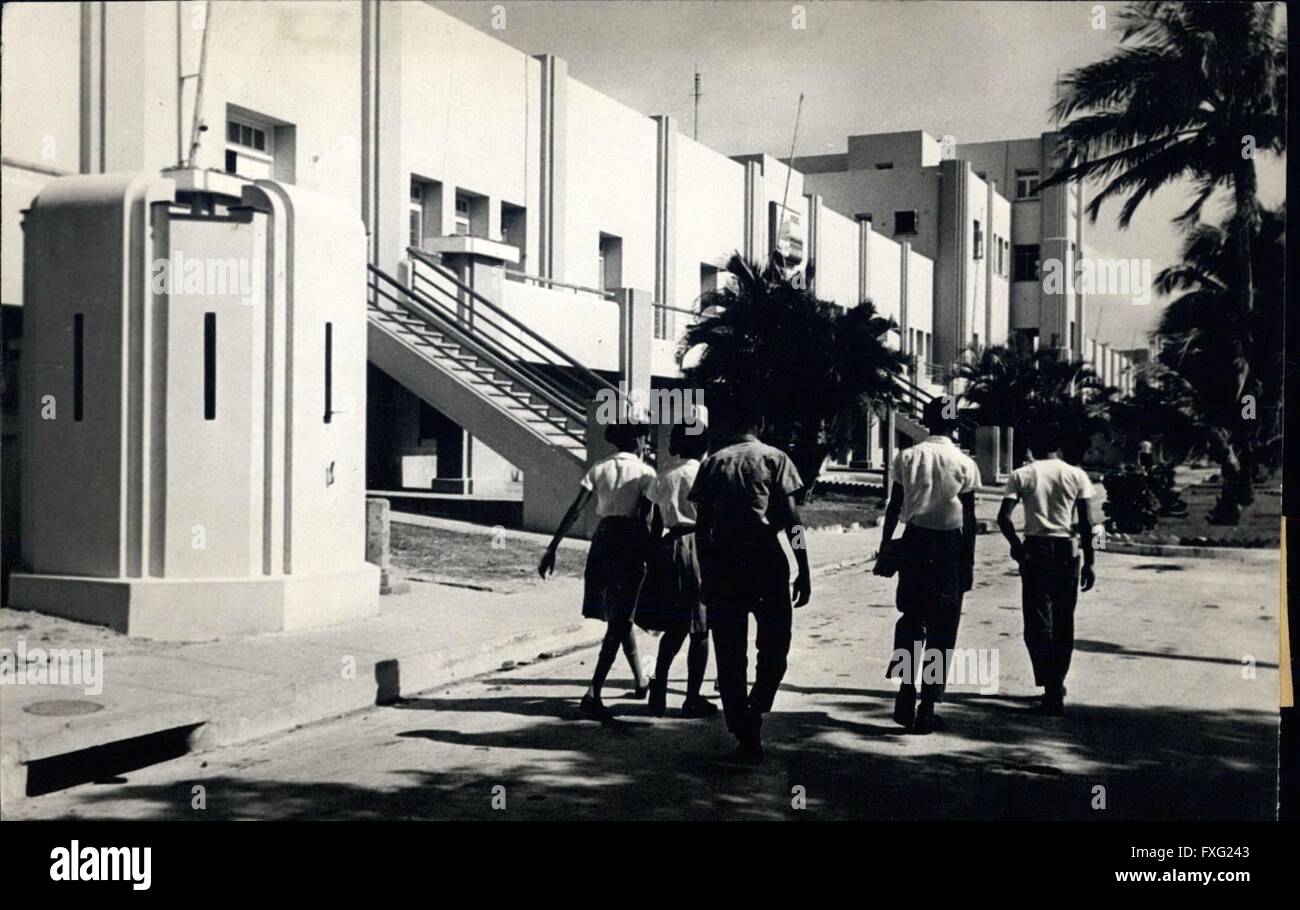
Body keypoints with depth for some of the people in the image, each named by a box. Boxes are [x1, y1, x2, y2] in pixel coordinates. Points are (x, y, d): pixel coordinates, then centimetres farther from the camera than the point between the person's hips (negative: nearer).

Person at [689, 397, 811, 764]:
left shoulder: (712, 463, 9)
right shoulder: (774, 458, 3)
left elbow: (702, 524, 6)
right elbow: (791, 518, -4)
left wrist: (706, 577, 12)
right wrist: (804, 570, -1)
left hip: (722, 562, 2)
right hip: (765, 558, -2)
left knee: (730, 656, 8)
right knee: (774, 645, 10)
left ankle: (744, 737, 10)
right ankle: (755, 712, -11)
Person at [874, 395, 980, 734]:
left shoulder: (907, 457, -1)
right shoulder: (964, 464, -5)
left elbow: (894, 507, 1)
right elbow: (969, 518, -3)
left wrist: (885, 545, 10)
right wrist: (968, 563, 3)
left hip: (914, 541, 2)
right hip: (950, 546, -2)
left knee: (910, 619, 18)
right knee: (941, 630, 5)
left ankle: (906, 697, 8)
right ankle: (927, 709, 6)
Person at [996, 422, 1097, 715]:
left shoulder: (1021, 475, 0)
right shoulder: (1076, 475, 2)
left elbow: (1003, 517, -10)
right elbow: (1086, 523, -1)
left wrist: (1016, 546, 5)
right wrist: (1089, 562, 4)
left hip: (1035, 550, -2)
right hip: (1068, 550, 2)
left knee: (1038, 624, 1)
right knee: (1063, 623, 14)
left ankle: (1052, 692, -11)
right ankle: (1057, 685, 24)